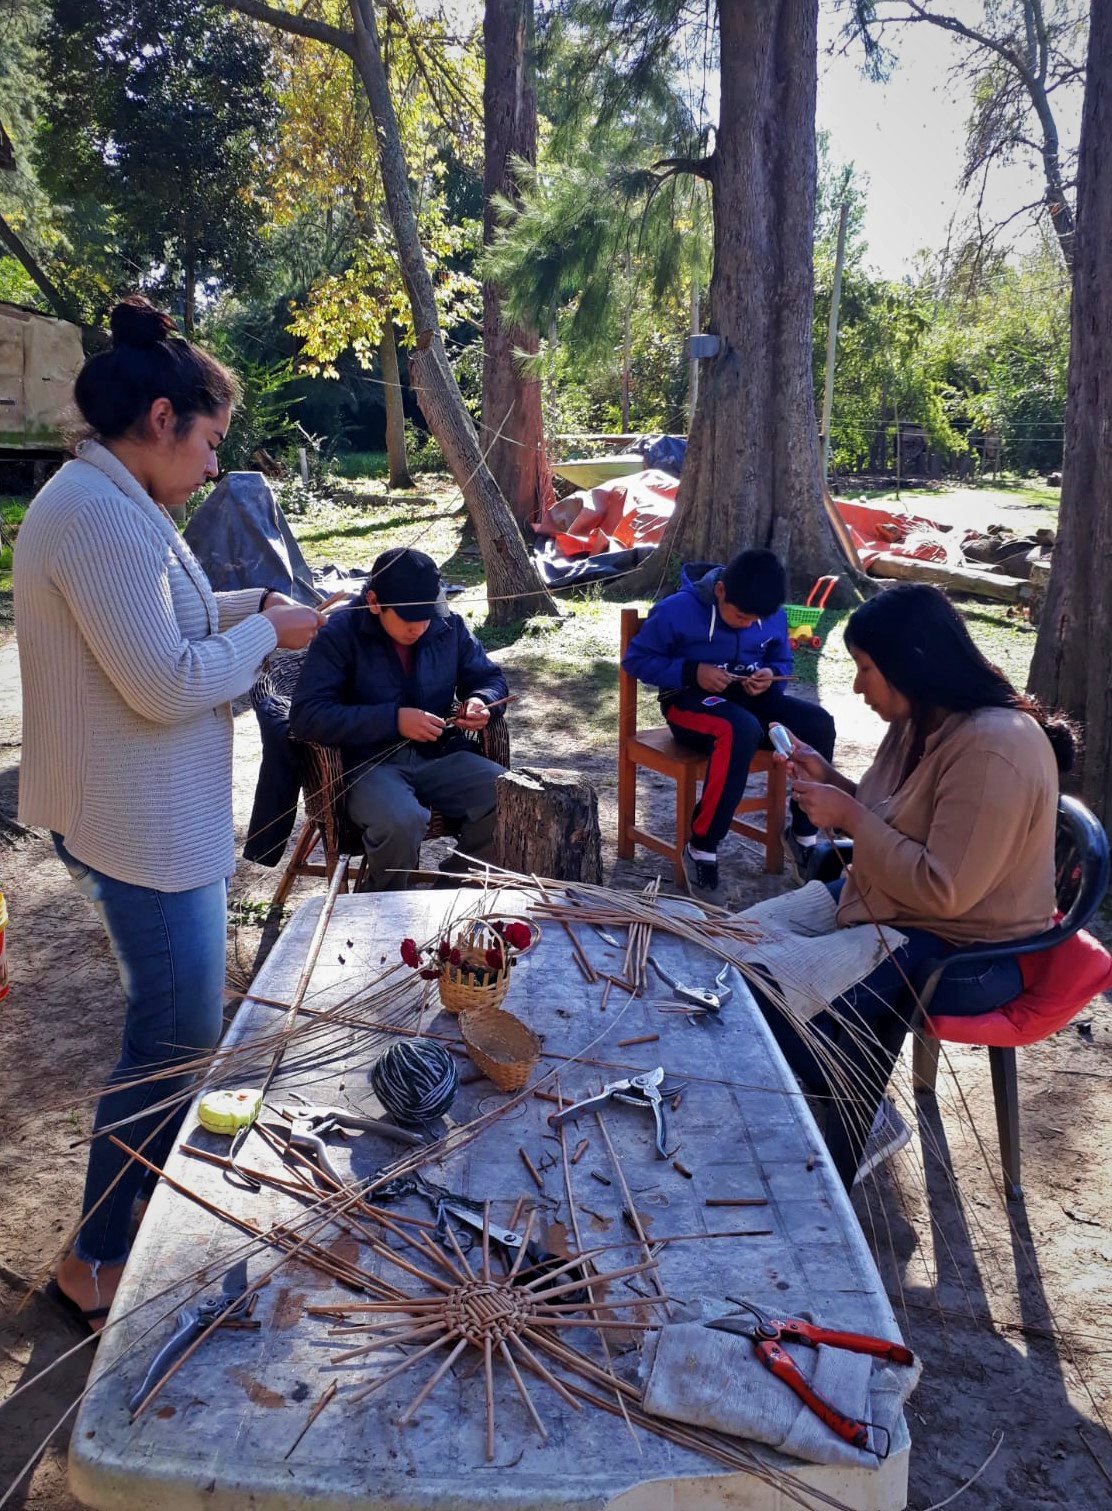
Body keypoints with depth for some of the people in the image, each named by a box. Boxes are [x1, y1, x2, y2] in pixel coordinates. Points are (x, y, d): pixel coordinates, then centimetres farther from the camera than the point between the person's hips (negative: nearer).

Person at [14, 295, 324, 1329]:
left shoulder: (102, 503, 10)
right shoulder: (101, 516, -24)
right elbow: (166, 683, -26)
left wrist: (242, 606, 7)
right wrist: (266, 632, -12)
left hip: (156, 816, 11)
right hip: (141, 828, -11)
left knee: (178, 1019, 23)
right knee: (175, 1034, 2)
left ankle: (162, 1176, 43)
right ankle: (94, 1263, 19)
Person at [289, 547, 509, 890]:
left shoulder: (448, 625, 5)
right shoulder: (340, 633, -9)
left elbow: (489, 677, 20)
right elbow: (305, 716, -18)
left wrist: (480, 701, -6)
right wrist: (394, 720, -23)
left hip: (440, 755, 5)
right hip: (369, 762, -4)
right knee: (400, 822, -38)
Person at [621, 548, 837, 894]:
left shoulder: (774, 617, 0)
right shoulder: (676, 610, -14)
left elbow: (782, 663, 16)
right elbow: (636, 660, -9)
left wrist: (770, 677, -10)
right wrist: (692, 672, -22)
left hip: (750, 698, 6)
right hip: (691, 701, -5)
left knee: (818, 723, -20)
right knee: (741, 730, -39)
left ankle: (804, 832, -3)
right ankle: (701, 847, -29)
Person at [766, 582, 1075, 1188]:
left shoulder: (994, 749, -28)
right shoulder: (921, 722, 2)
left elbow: (945, 891, -28)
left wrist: (849, 815, -23)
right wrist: (829, 779, -1)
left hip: (967, 952, -10)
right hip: (890, 906, 10)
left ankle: (863, 1122, 6)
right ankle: (862, 1114, 13)